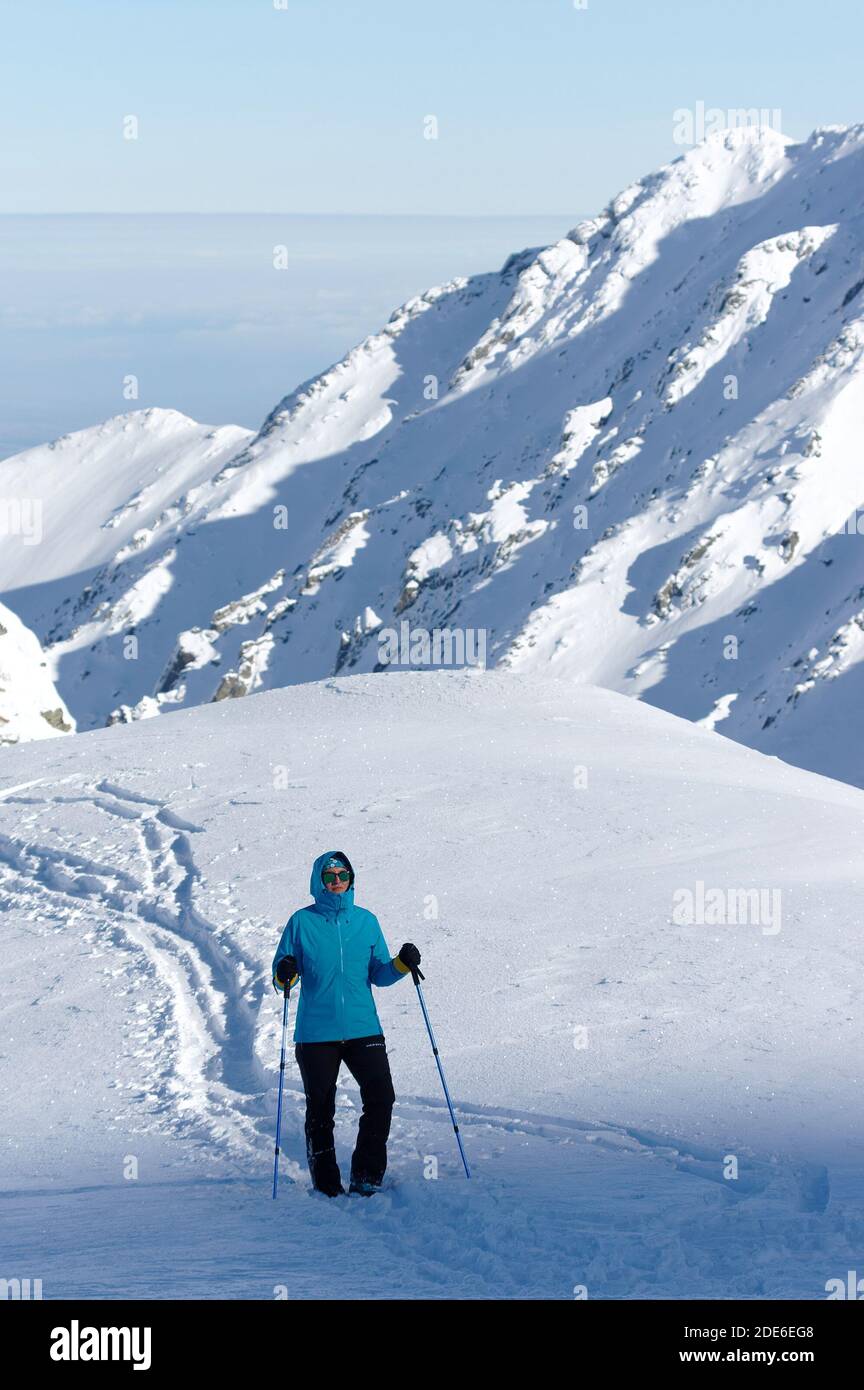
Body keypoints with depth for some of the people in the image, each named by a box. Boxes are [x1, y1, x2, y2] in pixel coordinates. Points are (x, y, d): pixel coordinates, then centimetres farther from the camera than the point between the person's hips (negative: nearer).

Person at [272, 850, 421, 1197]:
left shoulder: (366, 921, 8)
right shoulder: (302, 921, 2)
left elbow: (378, 974, 12)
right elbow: (282, 976, 4)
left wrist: (402, 964, -7)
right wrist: (284, 974, -19)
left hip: (363, 1029, 2)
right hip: (316, 1033, -2)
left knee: (381, 1098, -9)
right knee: (320, 1110, 4)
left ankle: (366, 1176, 4)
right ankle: (326, 1183, 16)